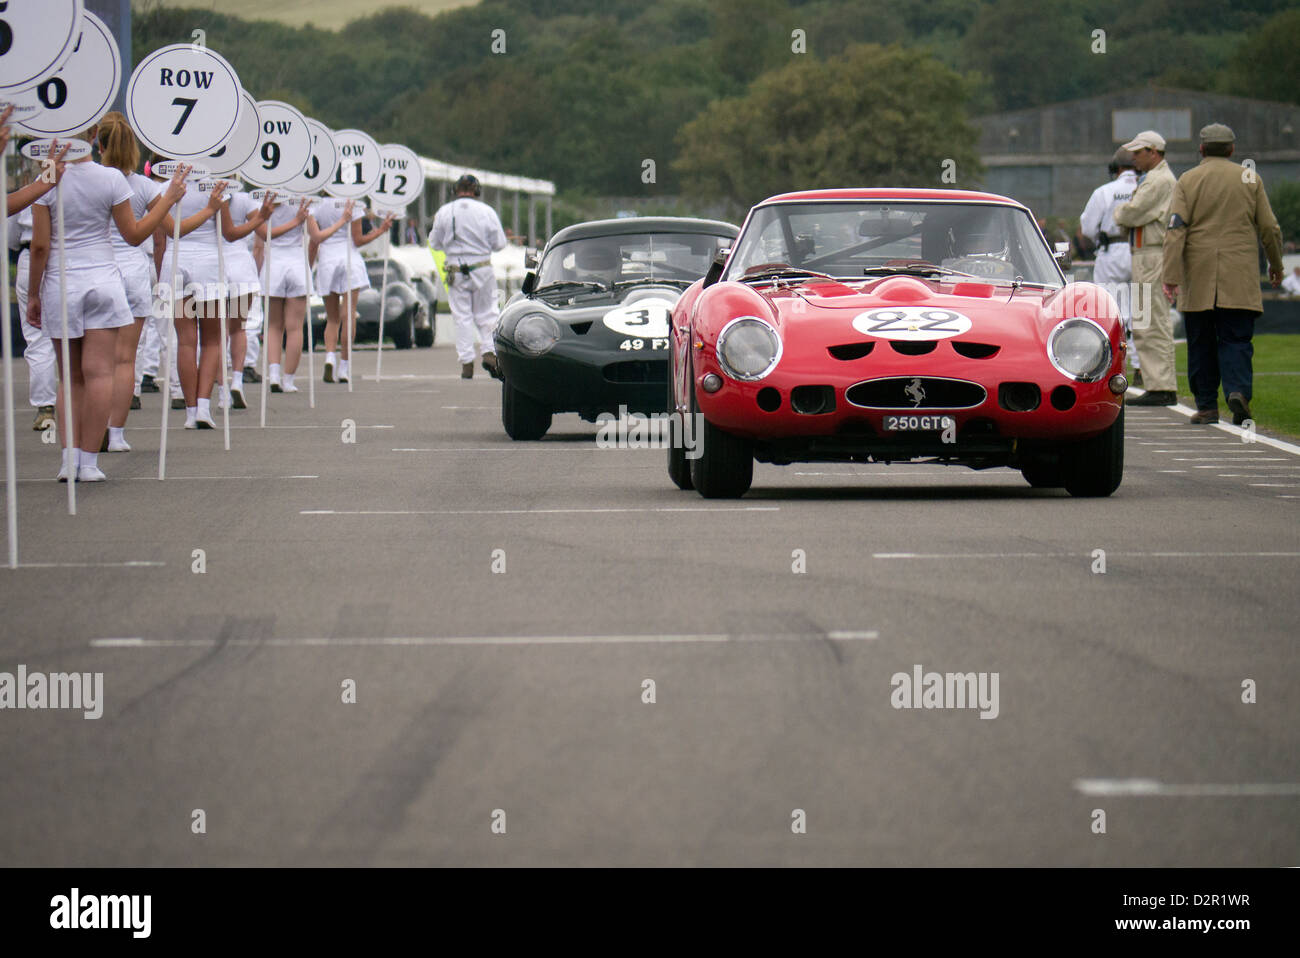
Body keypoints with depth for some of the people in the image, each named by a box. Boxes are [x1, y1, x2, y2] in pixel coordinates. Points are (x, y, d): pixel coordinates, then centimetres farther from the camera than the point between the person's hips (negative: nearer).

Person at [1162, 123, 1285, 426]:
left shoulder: (1187, 180, 2)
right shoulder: (1250, 179, 5)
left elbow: (1176, 230, -7)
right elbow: (1269, 227, 5)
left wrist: (1171, 276, -10)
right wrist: (1276, 264, 21)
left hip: (1198, 279, 0)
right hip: (1240, 281, 0)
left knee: (1201, 343, 8)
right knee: (1236, 339, 1)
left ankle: (1207, 406, 9)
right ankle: (1238, 390, -22)